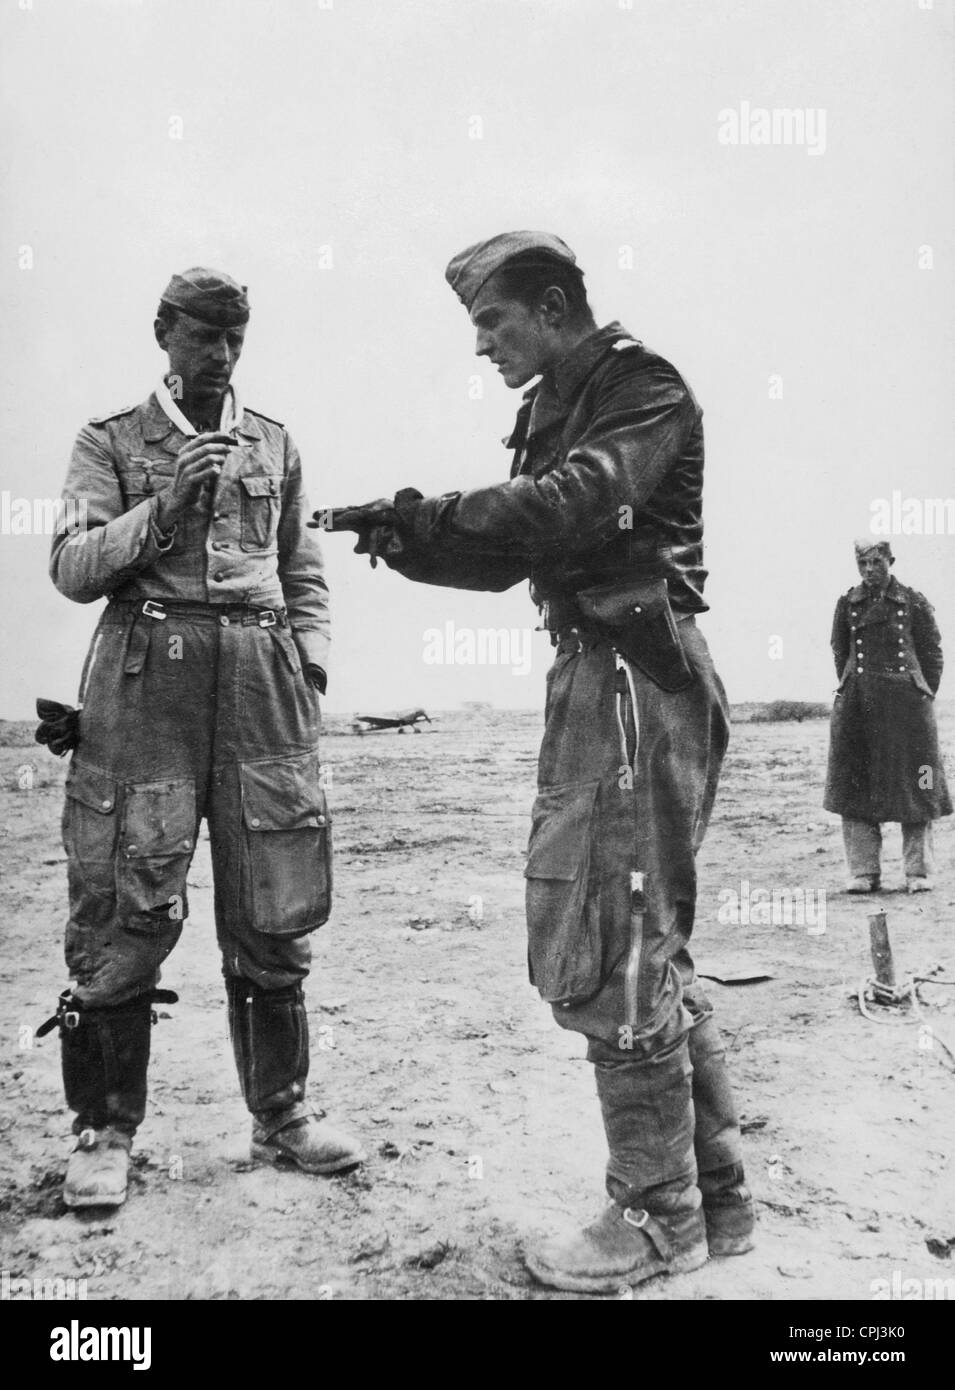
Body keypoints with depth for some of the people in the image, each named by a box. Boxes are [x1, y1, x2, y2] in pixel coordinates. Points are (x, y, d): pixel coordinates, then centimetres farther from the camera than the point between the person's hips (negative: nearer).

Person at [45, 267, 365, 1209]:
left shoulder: (274, 444, 17)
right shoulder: (112, 441, 9)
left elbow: (304, 572, 20)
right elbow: (71, 568, -1)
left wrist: (310, 661, 5)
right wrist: (164, 504, -13)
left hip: (261, 677, 3)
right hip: (146, 676, -2)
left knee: (272, 912, 5)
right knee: (125, 911, -2)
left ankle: (281, 1114, 20)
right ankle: (105, 1130, 14)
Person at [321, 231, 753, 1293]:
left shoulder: (645, 389, -6)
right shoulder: (551, 413, 20)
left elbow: (574, 504, -23)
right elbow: (506, 557, 19)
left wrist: (423, 514, -20)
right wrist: (407, 544, 3)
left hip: (635, 676, -9)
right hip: (594, 678, 10)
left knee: (609, 954, -4)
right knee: (647, 947, 14)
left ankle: (659, 1221, 12)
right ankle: (715, 1196, 28)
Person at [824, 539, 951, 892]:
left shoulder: (915, 603, 4)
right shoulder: (847, 605, 9)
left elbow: (932, 655, 8)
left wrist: (924, 697, 2)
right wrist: (851, 691, 6)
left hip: (906, 703, -2)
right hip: (857, 705, 2)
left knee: (914, 788, 1)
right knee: (855, 788, -1)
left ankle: (918, 871, 10)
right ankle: (863, 872, 5)